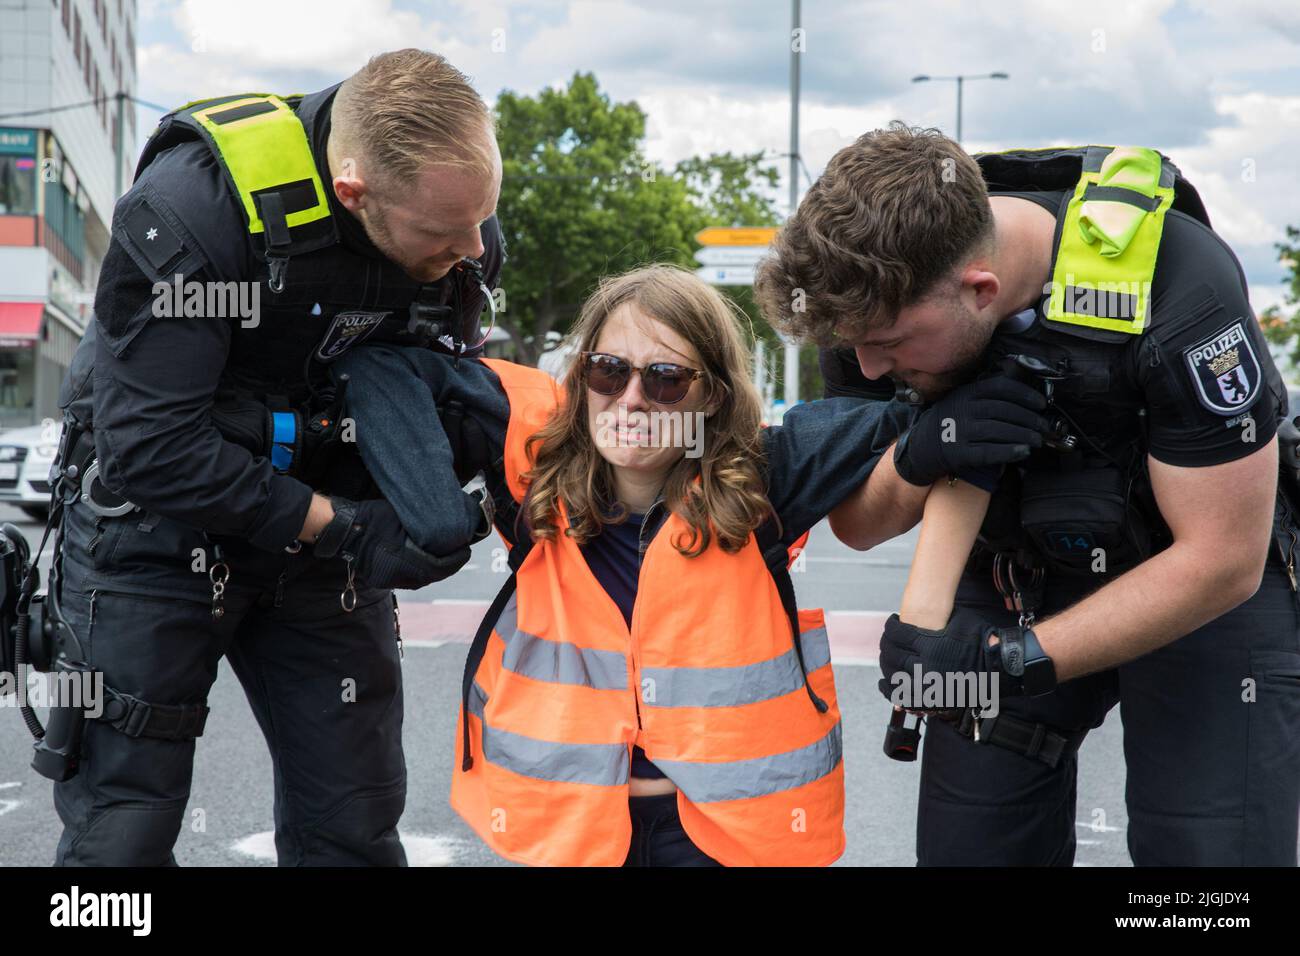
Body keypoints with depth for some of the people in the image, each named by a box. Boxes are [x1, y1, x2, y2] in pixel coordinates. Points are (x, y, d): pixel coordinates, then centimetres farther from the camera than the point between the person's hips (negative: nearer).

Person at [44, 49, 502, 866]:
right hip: (156, 516, -4)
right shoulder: (193, 203, -28)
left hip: (329, 517, 5)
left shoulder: (462, 224, -11)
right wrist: (344, 528, -27)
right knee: (124, 827, -2)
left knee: (354, 826, 8)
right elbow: (147, 445, -28)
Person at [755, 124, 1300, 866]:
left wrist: (1016, 660, -31)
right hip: (1012, 575, 4)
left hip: (1206, 590, -4)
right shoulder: (874, 289, -17)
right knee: (966, 846, 2)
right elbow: (855, 524, -6)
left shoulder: (1176, 284, -32)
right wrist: (917, 461, -30)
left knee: (1213, 850, -11)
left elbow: (1221, 561, -25)